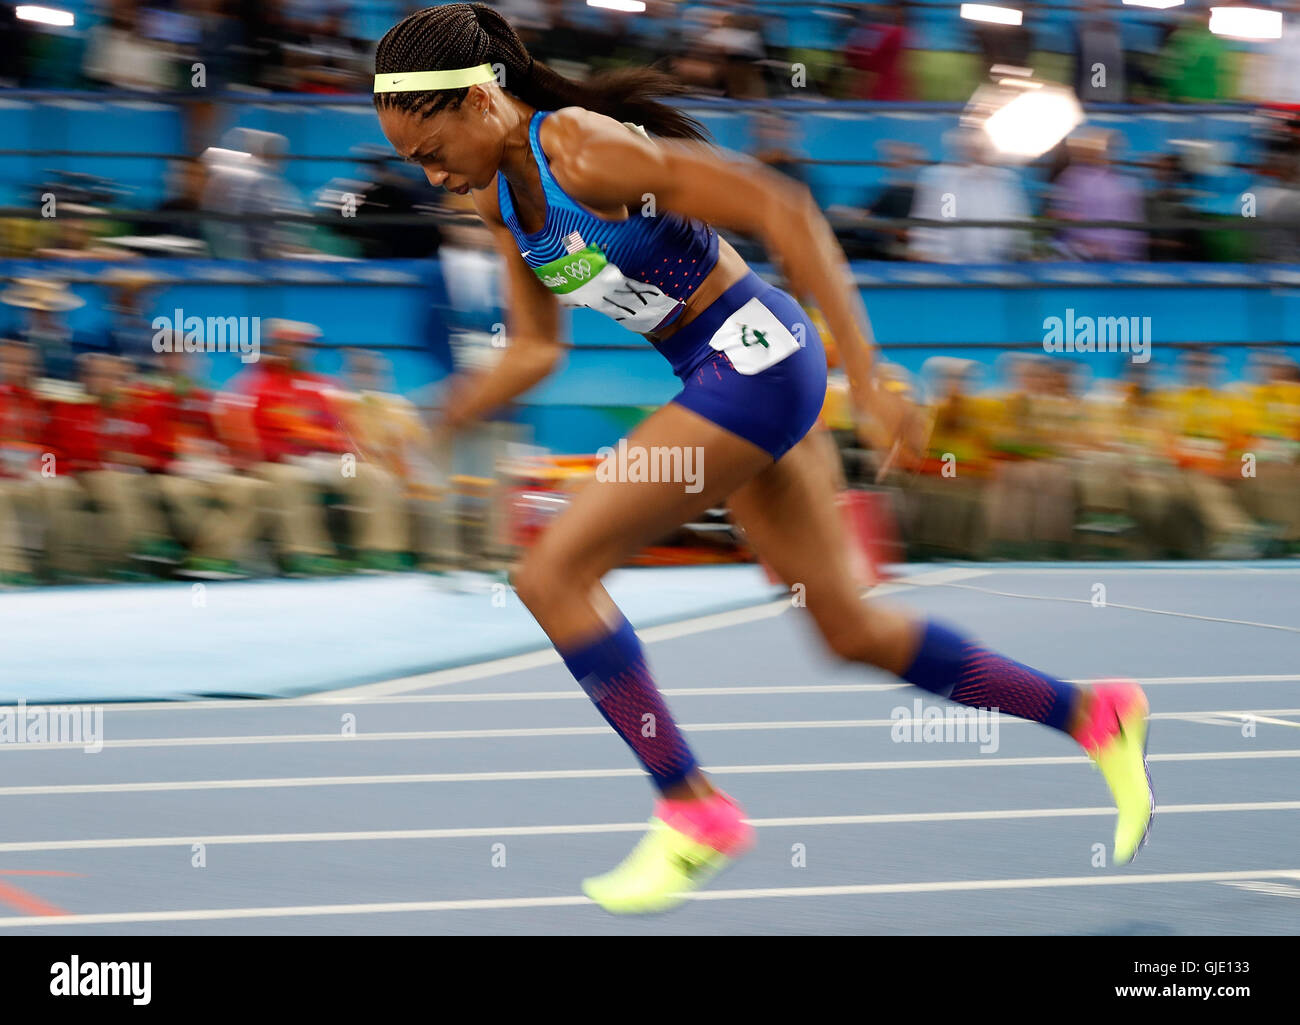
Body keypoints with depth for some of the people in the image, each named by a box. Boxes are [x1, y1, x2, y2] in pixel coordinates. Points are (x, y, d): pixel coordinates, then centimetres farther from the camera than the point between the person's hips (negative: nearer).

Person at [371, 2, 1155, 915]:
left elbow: (782, 211, -21)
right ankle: (1093, 717, 24)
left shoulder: (585, 152, -22)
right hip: (721, 379, 9)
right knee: (852, 630, 13)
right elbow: (535, 350, 14)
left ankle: (693, 811, -5)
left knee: (553, 575, -12)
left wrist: (866, 379, -22)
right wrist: (437, 420, -3)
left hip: (756, 359, -9)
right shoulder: (500, 194, 5)